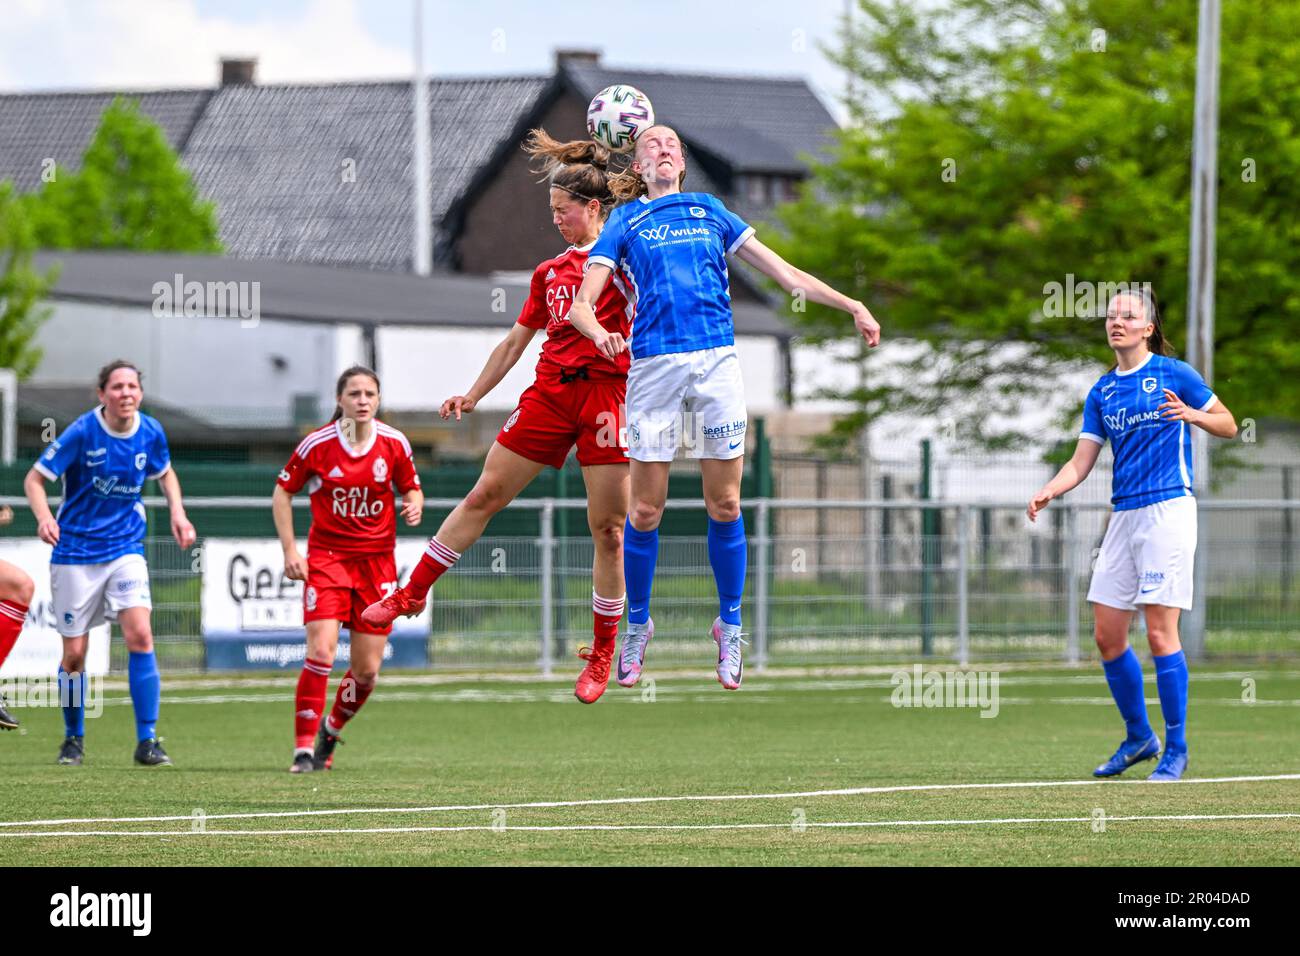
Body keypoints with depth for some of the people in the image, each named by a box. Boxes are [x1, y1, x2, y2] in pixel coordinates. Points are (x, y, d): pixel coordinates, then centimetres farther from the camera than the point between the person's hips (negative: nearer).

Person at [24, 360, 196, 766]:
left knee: (140, 635, -16)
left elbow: (165, 473, 19)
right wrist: (44, 517, -29)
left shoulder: (151, 433, -3)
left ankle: (147, 741, -11)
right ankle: (74, 739, 24)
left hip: (125, 547, 2)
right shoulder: (82, 432, -14)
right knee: (74, 653, 2)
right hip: (75, 553, -2)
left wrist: (177, 511, 2)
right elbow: (35, 478, -10)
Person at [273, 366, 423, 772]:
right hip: (327, 555, -3)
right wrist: (290, 550, -5)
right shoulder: (317, 444, -9)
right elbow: (282, 492, 2)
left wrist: (414, 506, -13)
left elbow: (411, 489, 12)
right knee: (321, 651, -20)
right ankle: (304, 747, -11)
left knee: (367, 670, 2)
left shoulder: (395, 444, -3)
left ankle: (331, 731, 30)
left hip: (377, 560, 3)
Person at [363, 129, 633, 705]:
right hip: (549, 392, 5)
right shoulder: (549, 271, 18)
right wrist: (473, 396, 22)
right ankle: (412, 593, 15)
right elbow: (515, 343, 24)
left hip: (607, 393, -5)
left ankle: (602, 655, 4)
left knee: (607, 528, -5)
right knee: (485, 494, 4)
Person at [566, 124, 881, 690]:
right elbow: (581, 304, 3)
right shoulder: (625, 221, 12)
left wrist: (851, 306, 10)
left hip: (717, 363, 1)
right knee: (646, 509, -1)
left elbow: (786, 274, 18)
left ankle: (730, 626, 12)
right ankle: (638, 626, 14)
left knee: (724, 503, 0)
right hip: (653, 364, -1)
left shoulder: (711, 213, 18)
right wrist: (599, 333, -20)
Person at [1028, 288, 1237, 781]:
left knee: (1160, 632, -10)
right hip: (1123, 516, 6)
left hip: (1168, 511, -6)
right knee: (1108, 635, 5)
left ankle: (1176, 749, -2)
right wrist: (1048, 491, -8)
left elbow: (1228, 425, 4)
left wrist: (1194, 415, -17)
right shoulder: (1100, 393, 14)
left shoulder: (1173, 374, -2)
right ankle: (1139, 738, 21)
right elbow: (1082, 461, 10)